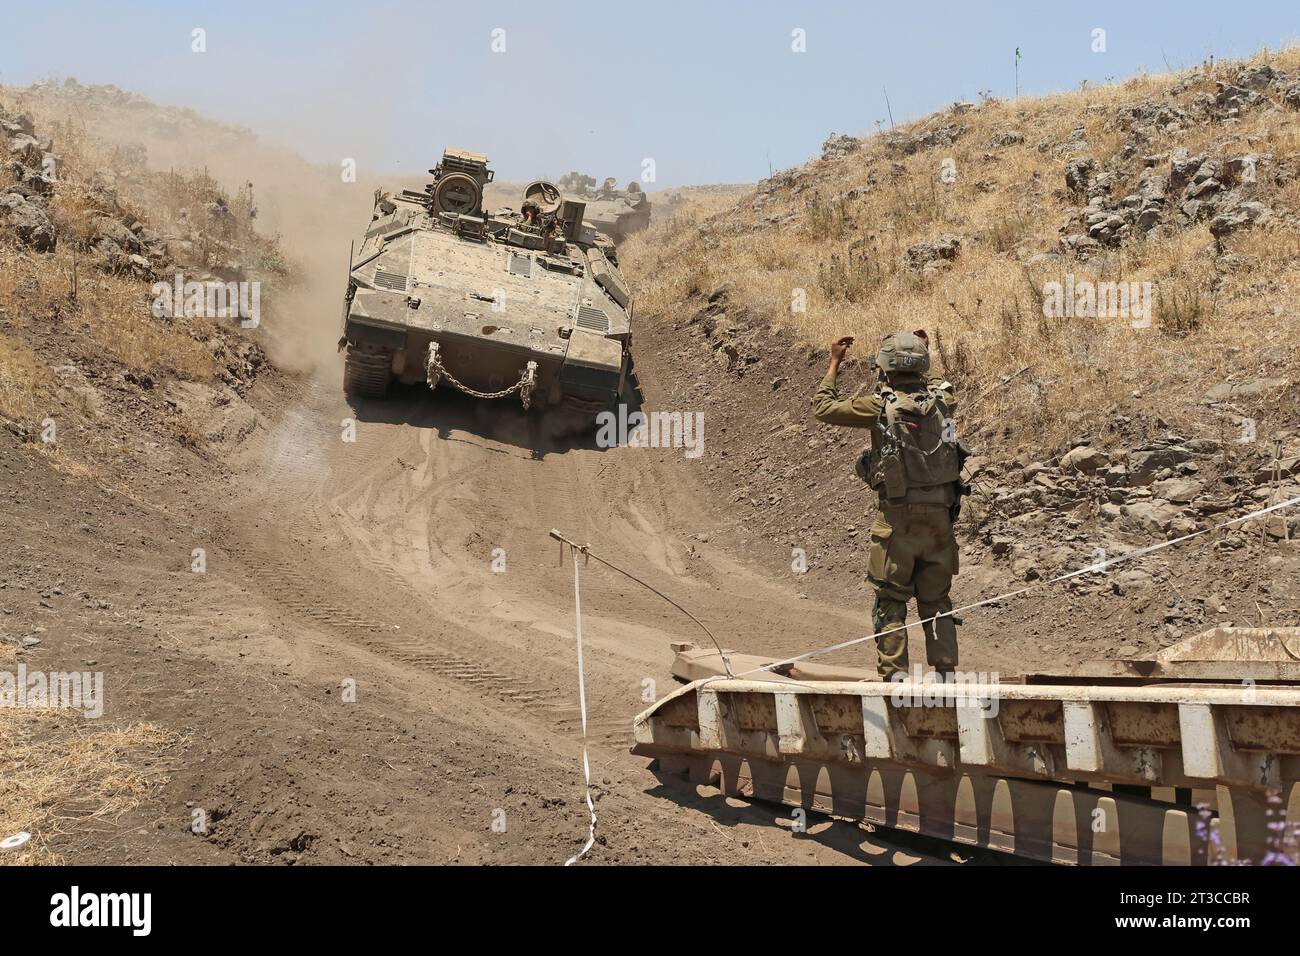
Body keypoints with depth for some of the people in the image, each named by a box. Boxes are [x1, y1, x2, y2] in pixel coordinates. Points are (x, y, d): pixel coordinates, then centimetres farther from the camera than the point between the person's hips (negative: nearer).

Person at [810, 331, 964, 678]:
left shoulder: (881, 406, -11)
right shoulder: (941, 399, 2)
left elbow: (822, 408, -2)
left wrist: (834, 363, 8)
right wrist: (923, 354, 34)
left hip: (897, 521, -4)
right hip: (939, 519, 4)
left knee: (890, 604, 6)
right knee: (937, 603, 14)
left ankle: (893, 678, 5)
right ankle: (945, 673, 14)